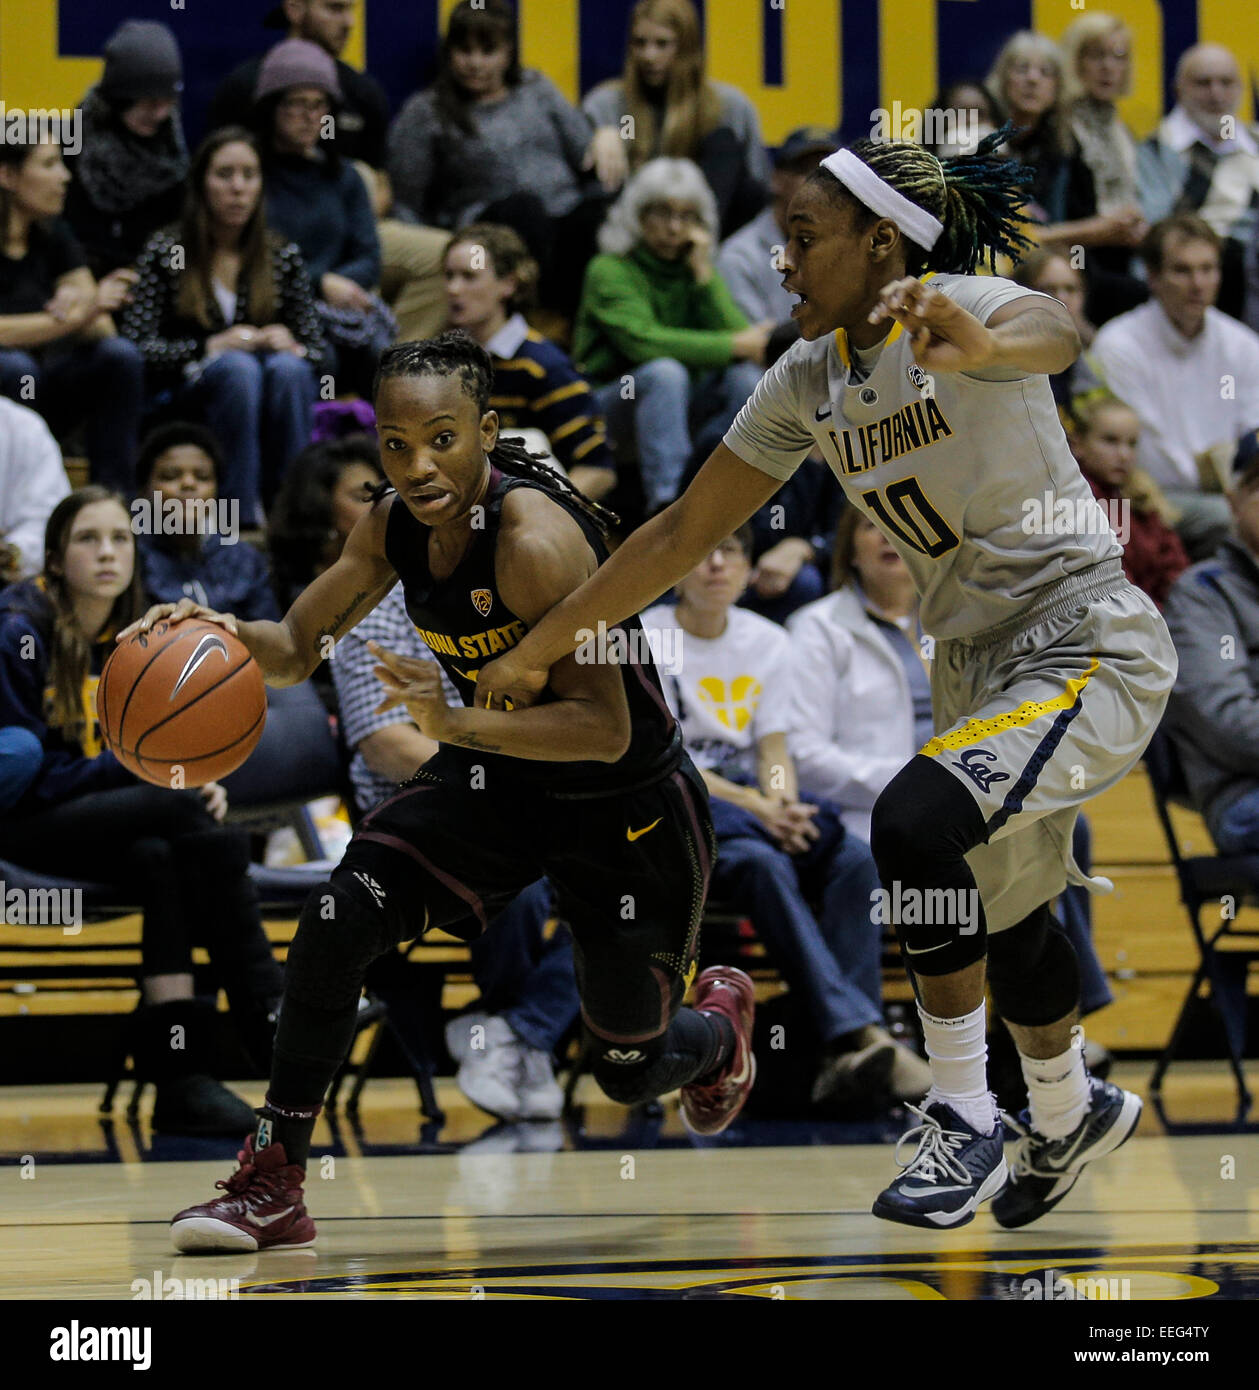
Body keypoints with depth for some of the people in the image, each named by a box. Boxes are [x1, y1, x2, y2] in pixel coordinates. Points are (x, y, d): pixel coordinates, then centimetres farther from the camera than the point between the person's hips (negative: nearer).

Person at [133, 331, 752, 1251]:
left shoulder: (535, 537, -32)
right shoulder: (396, 527, -11)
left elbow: (606, 727, -34)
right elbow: (297, 647, 2)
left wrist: (457, 723, -46)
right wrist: (226, 633, -21)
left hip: (630, 807, -5)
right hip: (501, 779, 5)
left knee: (629, 1070, 9)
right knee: (341, 916, -20)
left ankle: (720, 1017, 48)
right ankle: (274, 1183, -11)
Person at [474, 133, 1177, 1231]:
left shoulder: (966, 305, -19)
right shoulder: (810, 380, 3)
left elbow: (1052, 334, -44)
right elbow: (687, 530, 10)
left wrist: (981, 350, -69)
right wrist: (539, 651, 11)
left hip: (1091, 646, -9)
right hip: (978, 665, 9)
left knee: (915, 822, -27)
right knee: (1001, 913, 21)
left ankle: (964, 1115, -12)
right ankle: (1071, 1116, 48)